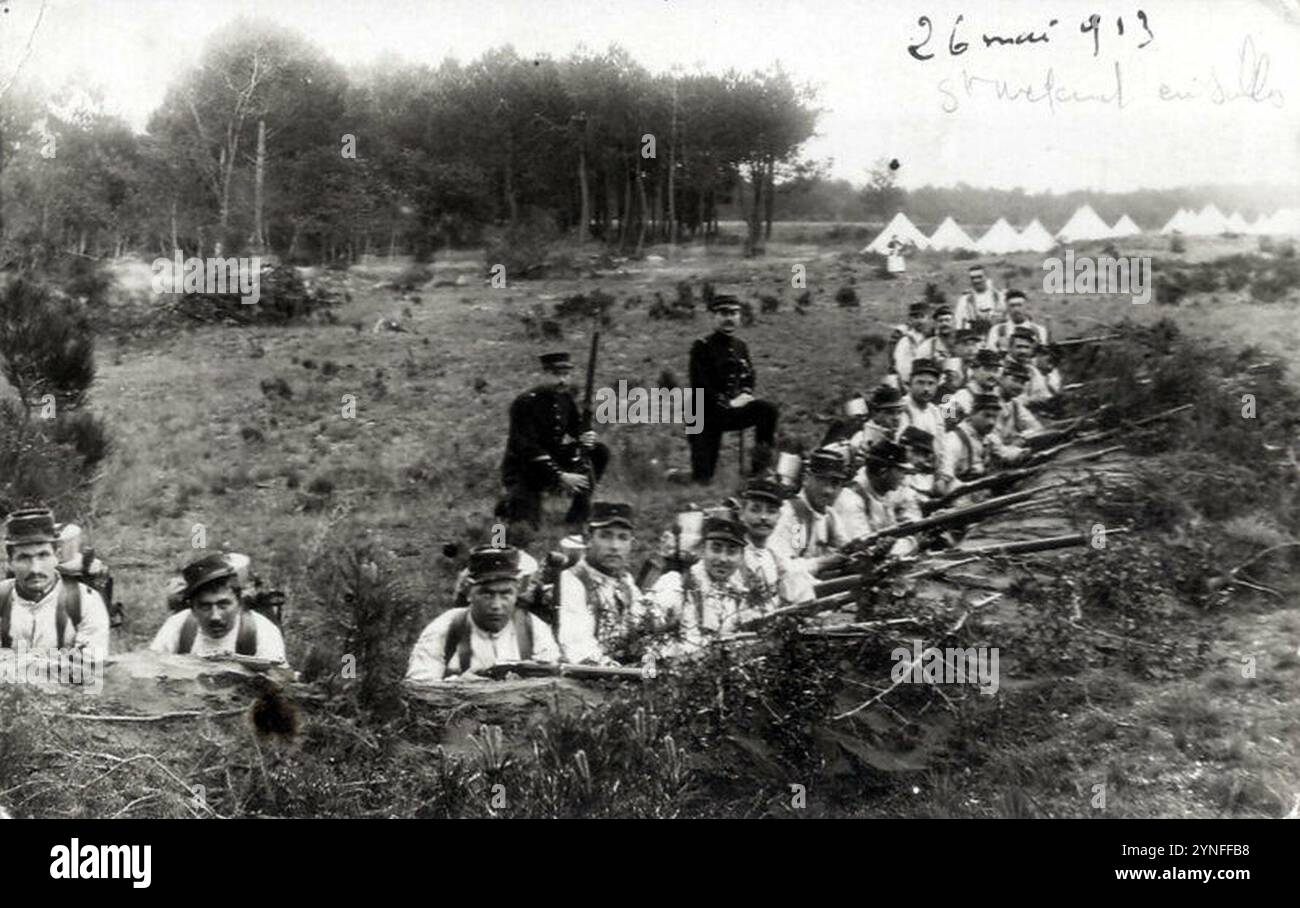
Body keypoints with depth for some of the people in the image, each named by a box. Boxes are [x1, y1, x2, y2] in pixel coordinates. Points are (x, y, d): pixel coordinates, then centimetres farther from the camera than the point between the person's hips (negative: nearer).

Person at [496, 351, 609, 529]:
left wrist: (585, 439, -18)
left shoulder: (564, 396, -2)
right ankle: (509, 505, 12)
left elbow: (577, 428, 9)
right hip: (522, 468, -7)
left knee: (599, 452, -8)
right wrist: (560, 477, -34)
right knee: (529, 527, -24)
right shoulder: (525, 403, -22)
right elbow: (529, 449, -28)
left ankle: (578, 518, -3)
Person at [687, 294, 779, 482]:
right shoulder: (702, 347, -11)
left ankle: (759, 469, -13)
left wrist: (745, 394, -2)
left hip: (732, 409, 6)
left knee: (768, 409, -21)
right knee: (703, 479, -10)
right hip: (707, 413, -6)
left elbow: (749, 377, 20)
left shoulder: (740, 346, 10)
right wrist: (727, 403, -20)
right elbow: (700, 386, -16)